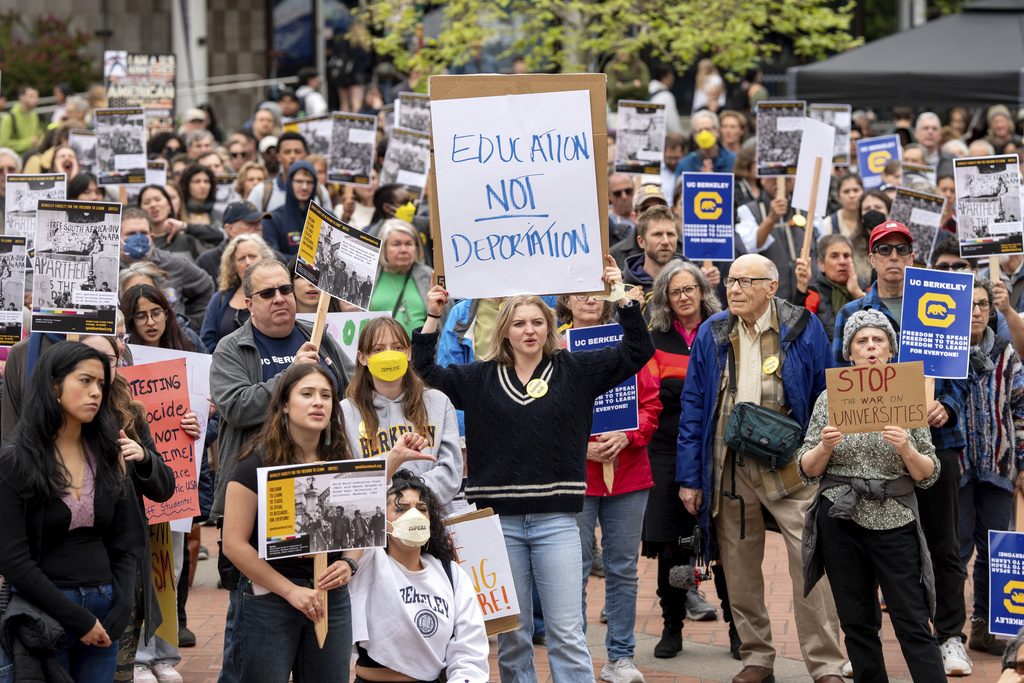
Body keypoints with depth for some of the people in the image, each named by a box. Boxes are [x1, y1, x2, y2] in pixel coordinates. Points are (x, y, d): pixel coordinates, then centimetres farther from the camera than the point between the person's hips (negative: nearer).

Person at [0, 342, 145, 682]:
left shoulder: (108, 456, 9)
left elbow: (127, 544, 9)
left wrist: (119, 614, -6)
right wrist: (79, 619, -14)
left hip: (103, 613, 4)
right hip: (43, 612, -4)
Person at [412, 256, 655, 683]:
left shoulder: (574, 372, 6)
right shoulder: (480, 379, 9)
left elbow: (637, 352, 4)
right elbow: (424, 375, 7)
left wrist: (623, 298, -6)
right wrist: (433, 317, 1)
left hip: (555, 520, -1)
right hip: (499, 520, 1)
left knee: (566, 632, -3)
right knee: (511, 634, 8)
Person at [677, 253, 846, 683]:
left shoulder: (803, 329, 0)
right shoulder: (711, 335, 8)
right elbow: (693, 407, 10)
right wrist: (689, 477, 6)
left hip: (789, 467, -3)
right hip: (728, 467, 3)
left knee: (810, 566, -10)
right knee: (738, 568, 8)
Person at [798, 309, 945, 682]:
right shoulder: (830, 399, 6)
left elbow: (928, 475, 3)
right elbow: (807, 470, 5)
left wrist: (906, 449, -16)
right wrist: (824, 446, -15)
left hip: (895, 521, -1)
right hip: (841, 521, 2)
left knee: (913, 624, -6)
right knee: (858, 624, 6)